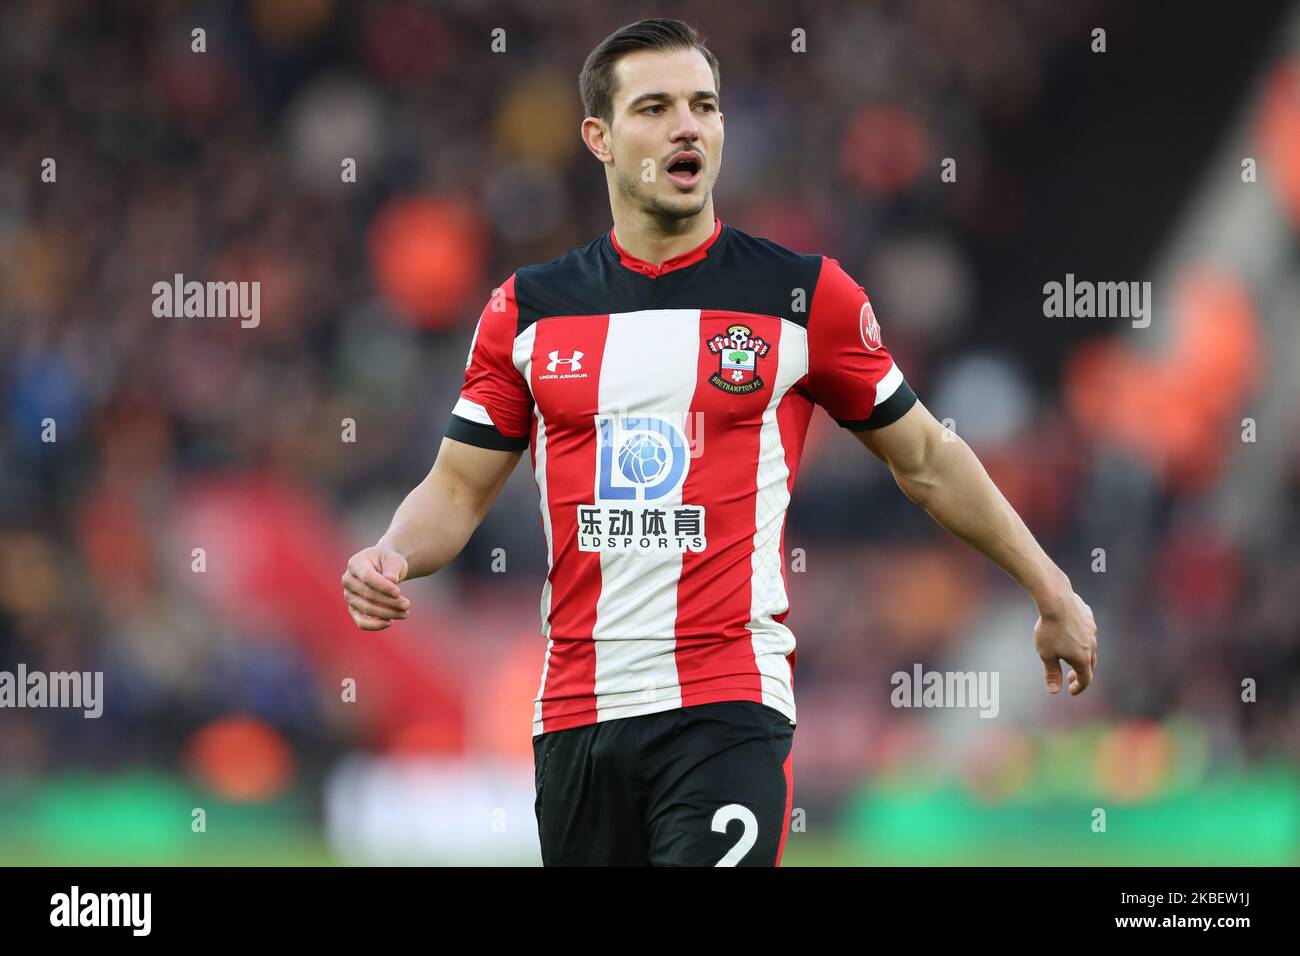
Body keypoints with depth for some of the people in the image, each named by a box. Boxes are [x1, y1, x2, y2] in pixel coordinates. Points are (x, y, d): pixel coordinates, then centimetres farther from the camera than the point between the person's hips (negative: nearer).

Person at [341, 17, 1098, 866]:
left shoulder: (804, 295, 1)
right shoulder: (528, 310, 8)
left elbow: (923, 458, 11)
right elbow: (459, 489, 12)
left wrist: (1051, 590, 12)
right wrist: (395, 558, -9)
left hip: (728, 709, -3)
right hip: (575, 715, 4)